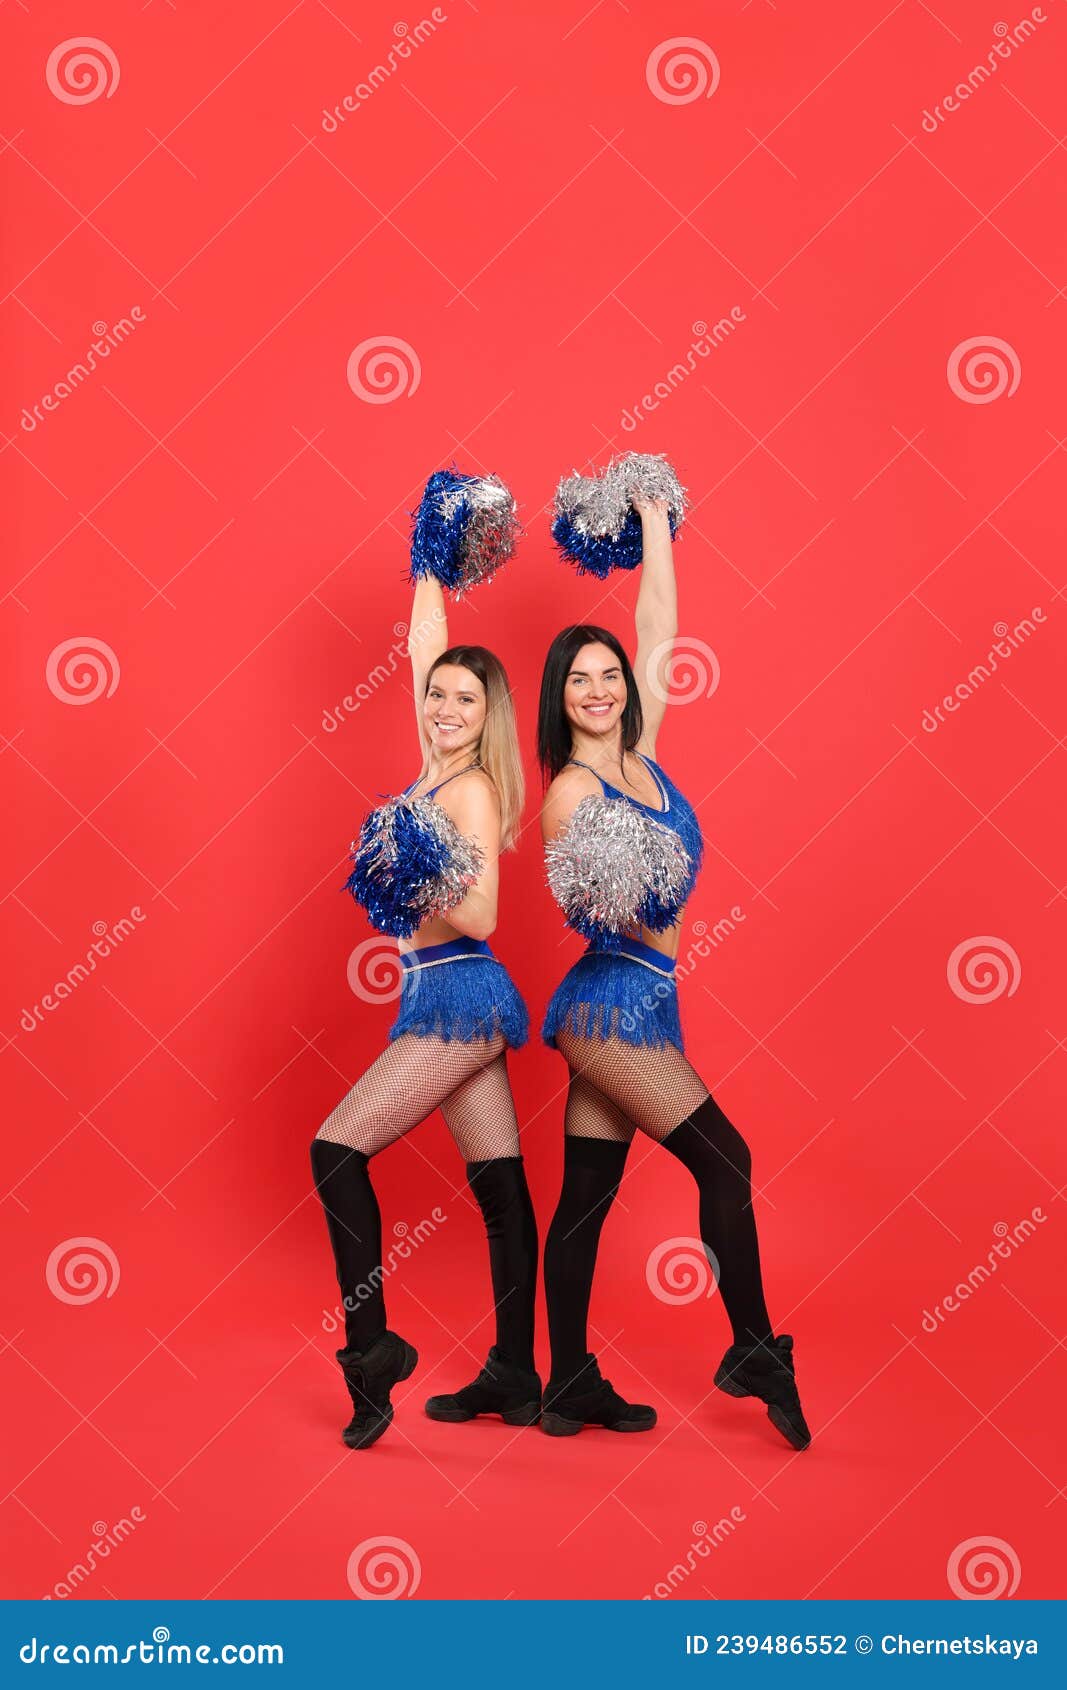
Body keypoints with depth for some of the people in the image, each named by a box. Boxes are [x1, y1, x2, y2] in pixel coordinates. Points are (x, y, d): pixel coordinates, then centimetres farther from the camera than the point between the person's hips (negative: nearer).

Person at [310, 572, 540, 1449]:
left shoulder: (474, 788, -12)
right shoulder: (443, 767, 11)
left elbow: (479, 917, -16)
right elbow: (424, 643, 18)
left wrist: (409, 885, -29)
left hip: (457, 995, -9)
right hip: (455, 998, 9)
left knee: (338, 1148, -8)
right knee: (501, 1186, 8)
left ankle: (372, 1344, -1)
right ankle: (515, 1377, 14)